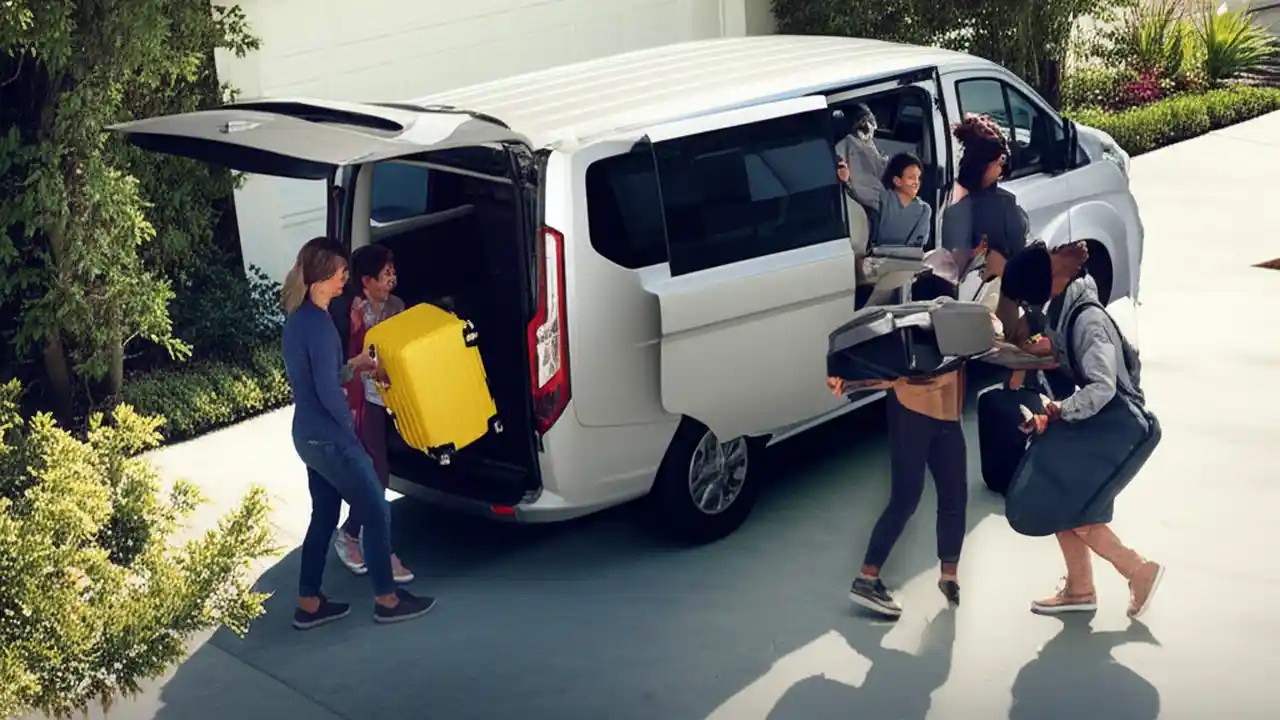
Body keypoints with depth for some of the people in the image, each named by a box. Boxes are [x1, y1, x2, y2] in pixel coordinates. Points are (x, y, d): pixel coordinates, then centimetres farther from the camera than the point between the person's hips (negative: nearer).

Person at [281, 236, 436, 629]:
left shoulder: (299, 319, 7)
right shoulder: (319, 323, -23)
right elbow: (328, 392, -23)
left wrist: (352, 366, 14)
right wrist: (350, 430, -10)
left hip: (308, 436, 10)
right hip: (331, 440, -10)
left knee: (324, 516, 18)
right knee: (377, 513, 5)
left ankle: (309, 604, 24)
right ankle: (387, 600, 16)